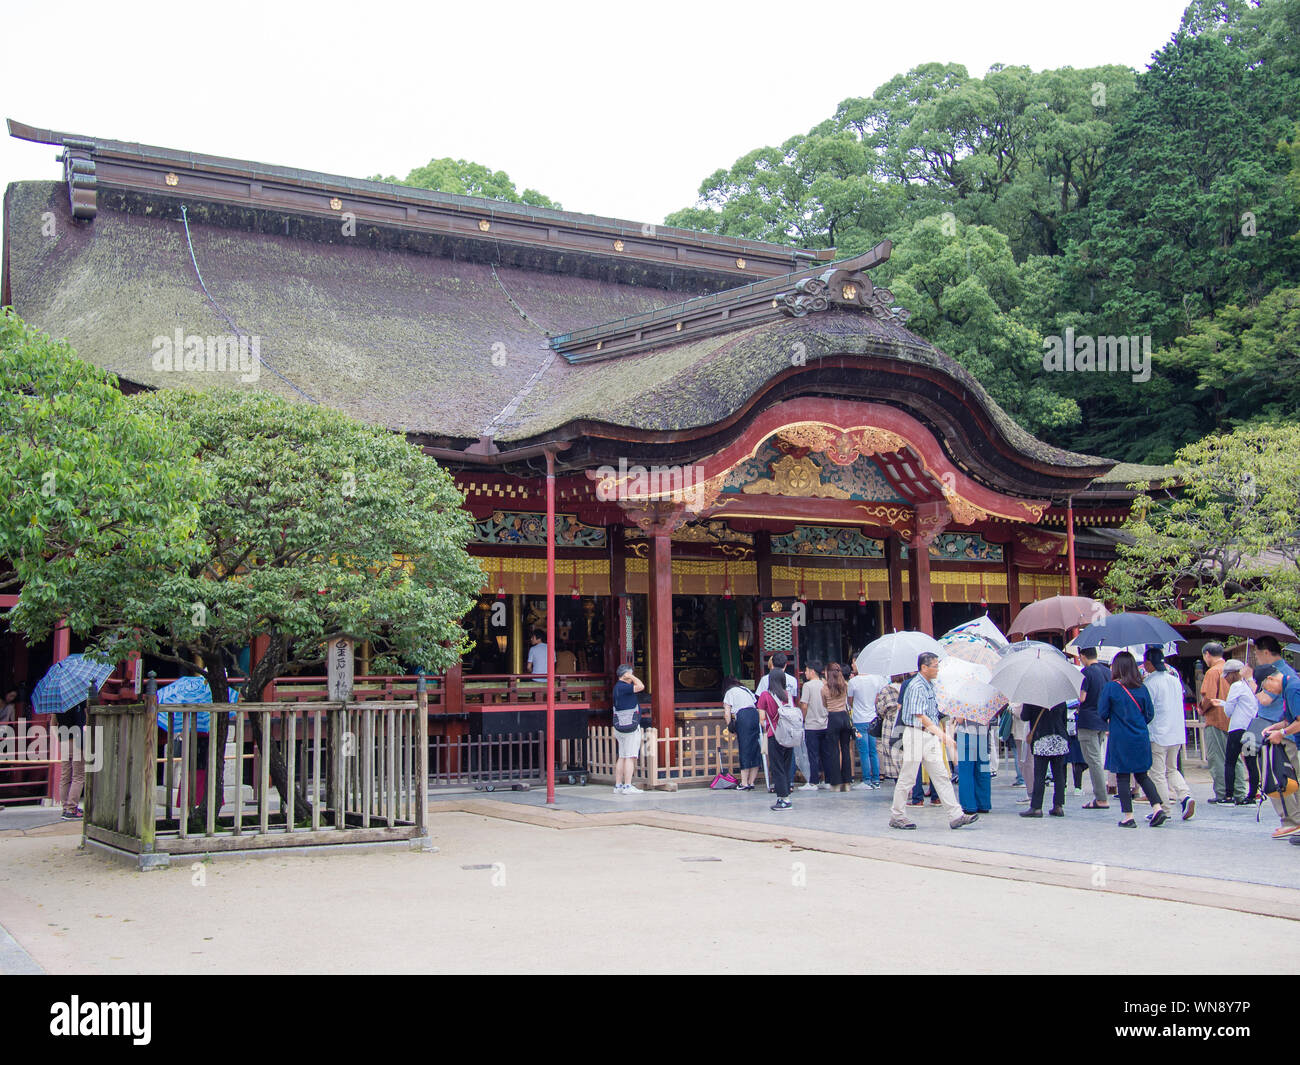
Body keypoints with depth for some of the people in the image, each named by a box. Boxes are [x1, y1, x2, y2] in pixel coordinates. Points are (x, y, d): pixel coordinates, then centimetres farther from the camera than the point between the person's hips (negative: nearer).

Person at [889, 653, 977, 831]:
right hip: (915, 734, -9)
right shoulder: (916, 686, -16)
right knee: (907, 777, 0)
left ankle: (955, 816, 3)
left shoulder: (930, 685, 13)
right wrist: (941, 734, -25)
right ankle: (896, 816, 11)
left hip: (931, 736, 9)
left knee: (941, 777, 4)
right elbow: (920, 716, -22)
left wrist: (941, 734, 18)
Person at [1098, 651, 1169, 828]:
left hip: (1120, 740, -4)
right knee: (1141, 775, 14)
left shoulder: (1111, 687, -10)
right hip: (1141, 738, 4)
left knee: (1122, 777, 3)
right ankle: (1158, 808, 1)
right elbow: (1149, 713, 5)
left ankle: (1128, 816, 1)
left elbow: (1102, 712, -6)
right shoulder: (1142, 688, 2)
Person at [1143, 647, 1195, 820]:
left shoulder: (1150, 683, -14)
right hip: (1177, 733, 7)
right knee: (1172, 769, 19)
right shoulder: (1175, 680, 8)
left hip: (1158, 734, -7)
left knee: (1158, 773, 2)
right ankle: (1185, 796, -1)